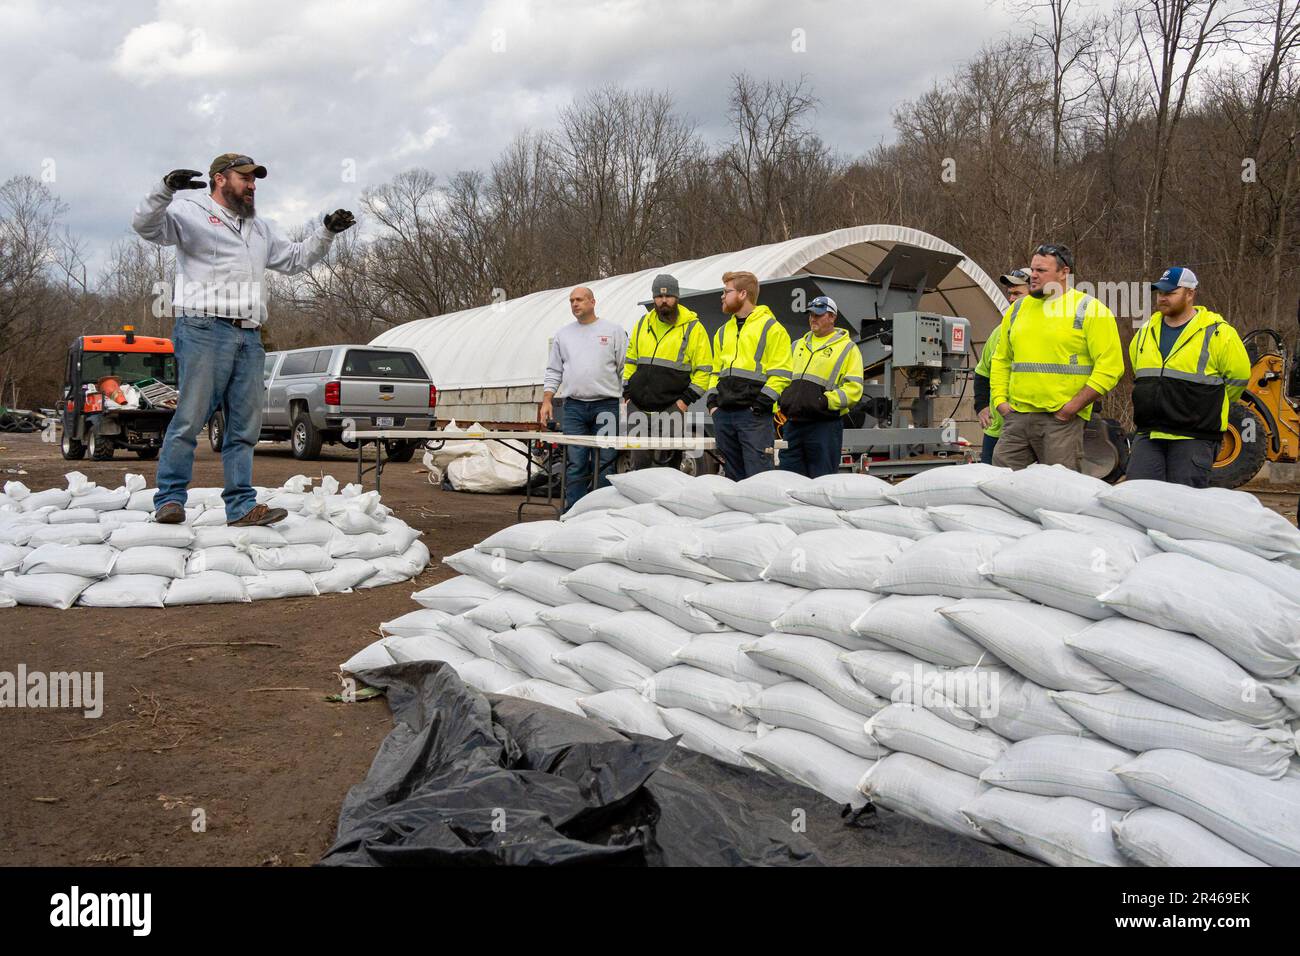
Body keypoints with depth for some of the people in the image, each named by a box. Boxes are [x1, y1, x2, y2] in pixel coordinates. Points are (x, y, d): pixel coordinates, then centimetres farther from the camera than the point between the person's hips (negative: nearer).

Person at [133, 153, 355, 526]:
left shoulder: (259, 229, 27)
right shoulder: (191, 213, 5)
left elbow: (295, 258, 34)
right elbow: (145, 225, -9)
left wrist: (326, 232, 23)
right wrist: (166, 189, -26)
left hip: (249, 337, 7)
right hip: (204, 330, -7)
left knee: (245, 427, 3)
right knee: (190, 419, -8)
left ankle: (241, 506, 5)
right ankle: (170, 499, 0)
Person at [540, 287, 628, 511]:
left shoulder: (613, 332, 6)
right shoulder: (563, 335, 15)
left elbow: (625, 368, 4)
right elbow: (553, 371, 17)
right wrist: (546, 400, 6)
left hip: (606, 406, -2)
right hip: (573, 407, 2)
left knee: (605, 464, -1)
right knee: (575, 465, -1)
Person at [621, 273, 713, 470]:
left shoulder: (693, 327, -1)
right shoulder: (643, 323, 14)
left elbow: (704, 369, -2)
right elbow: (631, 360, 21)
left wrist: (686, 399, -9)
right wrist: (627, 392, 12)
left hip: (671, 408, -4)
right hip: (638, 406, 4)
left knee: (667, 462, -2)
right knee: (639, 460, 6)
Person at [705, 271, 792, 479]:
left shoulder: (771, 328, -2)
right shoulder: (723, 331, 21)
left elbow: (780, 374, -8)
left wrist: (760, 404, -14)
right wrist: (712, 401, 10)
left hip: (755, 415, -7)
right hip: (723, 414, 7)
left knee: (758, 476, -10)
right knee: (733, 475, 11)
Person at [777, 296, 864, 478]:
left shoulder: (847, 348, 2)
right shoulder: (798, 345, 20)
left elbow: (853, 389, -7)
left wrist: (825, 401, -19)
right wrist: (779, 407, 7)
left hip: (824, 424, -6)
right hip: (793, 423, 6)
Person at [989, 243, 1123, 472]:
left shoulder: (1090, 310, -1)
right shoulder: (1017, 309, 16)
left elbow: (1110, 366, -7)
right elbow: (1001, 360, 23)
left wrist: (1072, 407, -13)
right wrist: (1000, 400, 7)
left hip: (1062, 420, -5)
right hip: (1016, 418, 5)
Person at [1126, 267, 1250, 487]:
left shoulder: (1217, 333, -3)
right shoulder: (1146, 331, 13)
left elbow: (1238, 377, 3)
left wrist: (1206, 408, 10)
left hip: (1193, 438, -5)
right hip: (1147, 435, 5)